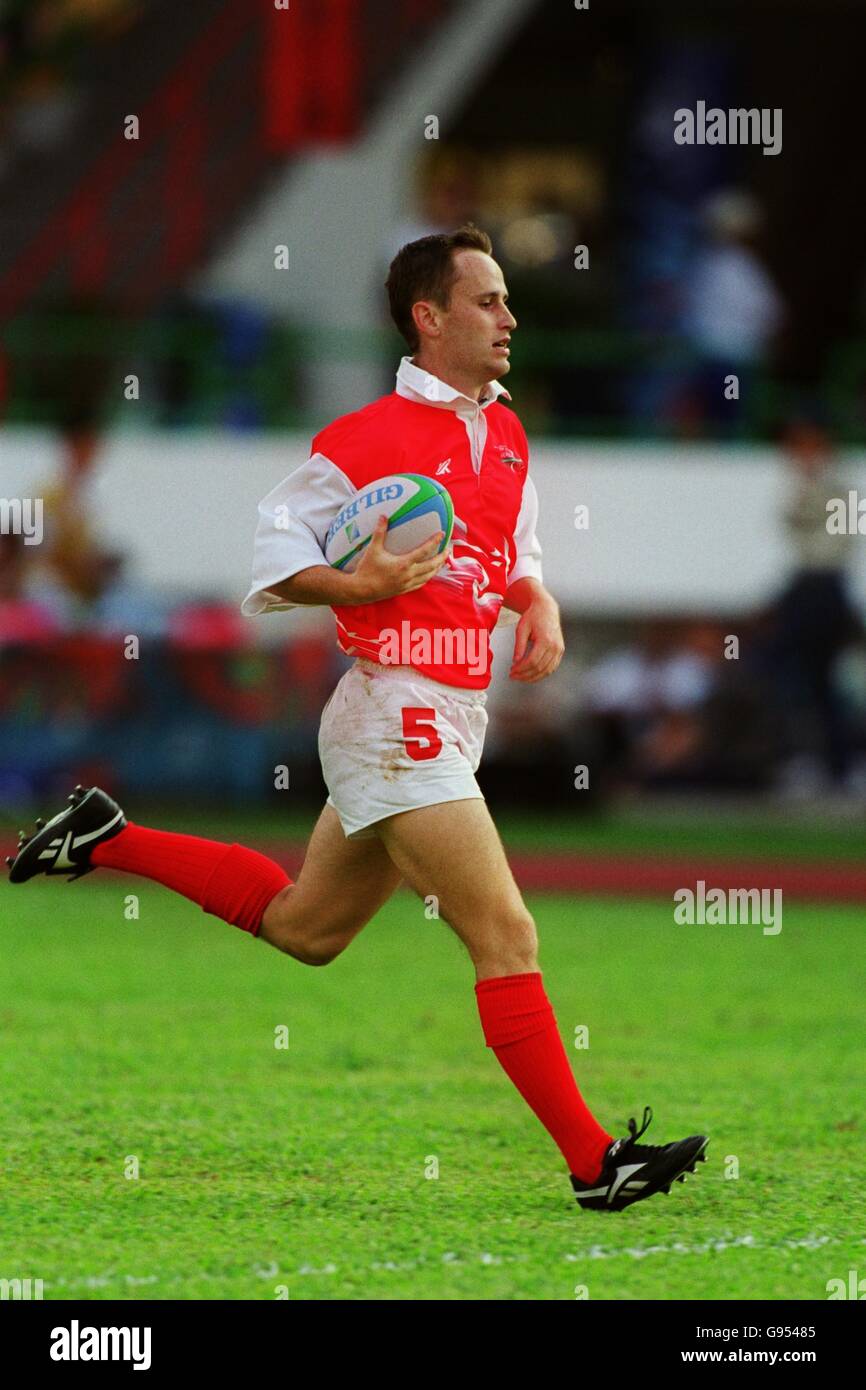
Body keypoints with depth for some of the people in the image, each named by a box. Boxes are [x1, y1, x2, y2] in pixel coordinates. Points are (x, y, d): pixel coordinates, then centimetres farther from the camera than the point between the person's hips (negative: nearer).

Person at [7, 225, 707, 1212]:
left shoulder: (505, 433, 12)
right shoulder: (366, 440, -12)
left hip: (449, 718, 9)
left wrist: (537, 604, 3)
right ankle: (593, 1161, -11)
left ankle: (111, 841, 33)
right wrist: (362, 586, -23)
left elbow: (514, 558, 24)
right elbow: (271, 554, -7)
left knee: (305, 927, 21)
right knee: (505, 935, -12)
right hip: (397, 715, -9)